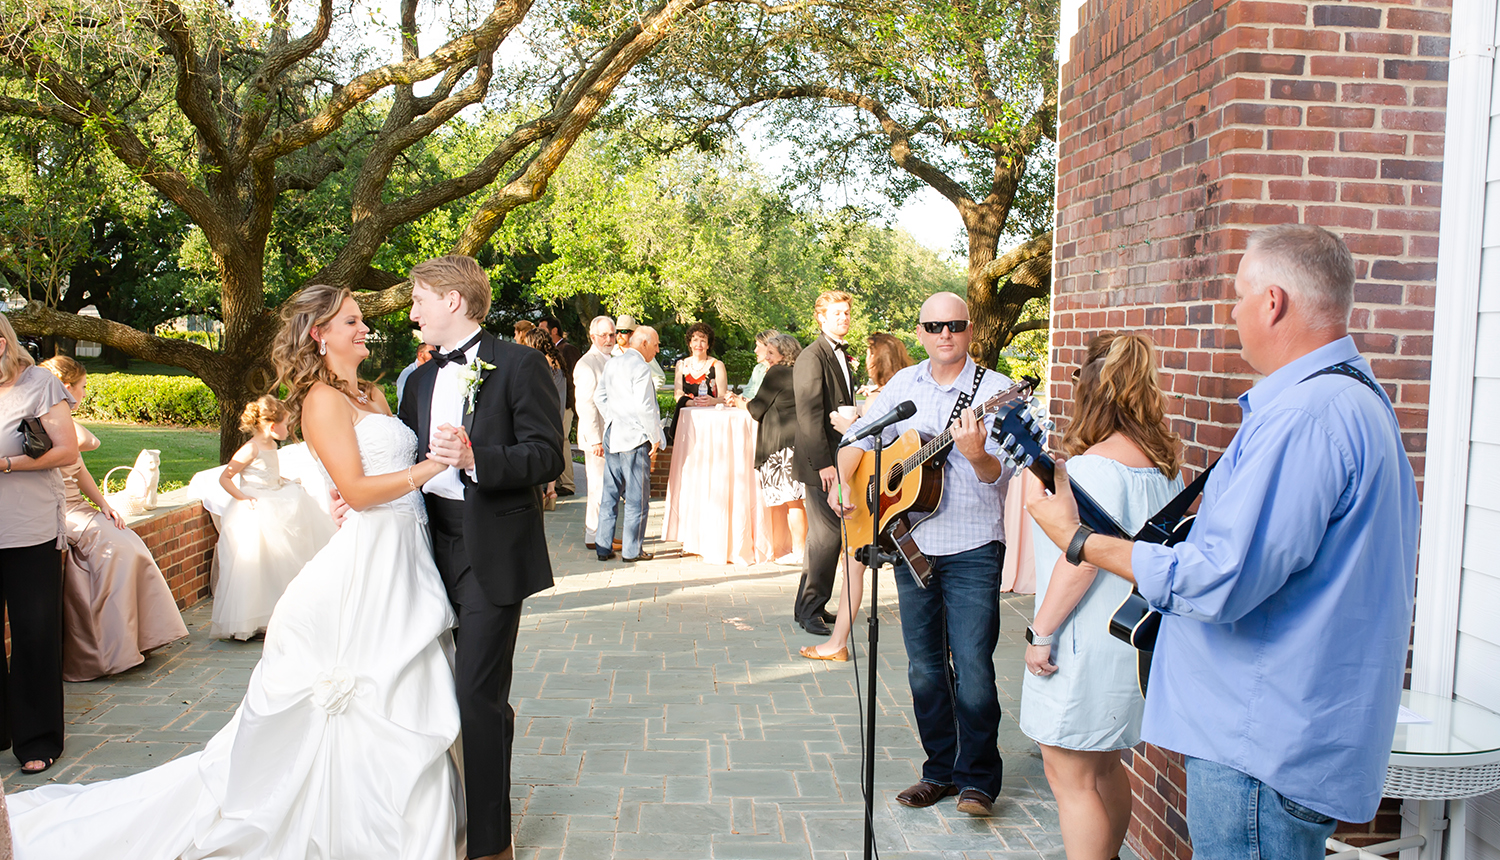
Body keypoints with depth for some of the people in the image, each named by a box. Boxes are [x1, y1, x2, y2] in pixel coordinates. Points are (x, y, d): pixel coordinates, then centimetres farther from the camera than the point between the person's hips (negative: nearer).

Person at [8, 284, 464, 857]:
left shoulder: (373, 394, 17)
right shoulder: (323, 399, -9)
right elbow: (356, 489, -18)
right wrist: (426, 469, -15)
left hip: (405, 556, 8)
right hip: (367, 559, -8)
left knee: (408, 701, 13)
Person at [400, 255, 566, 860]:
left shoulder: (519, 365, -6)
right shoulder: (423, 378, 17)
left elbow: (548, 456, -13)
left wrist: (476, 459, -27)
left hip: (493, 554, -7)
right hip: (437, 548, 7)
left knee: (479, 697, -6)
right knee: (453, 691, 14)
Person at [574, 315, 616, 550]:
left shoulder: (610, 361, 15)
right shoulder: (587, 364, -14)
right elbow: (585, 405, -18)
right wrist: (595, 440, -21)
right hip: (597, 436, -9)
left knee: (608, 487, 13)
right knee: (599, 487, -3)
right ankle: (594, 537, 7)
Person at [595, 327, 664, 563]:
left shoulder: (611, 365, 10)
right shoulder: (640, 368, -14)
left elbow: (599, 397, 17)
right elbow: (644, 406, -19)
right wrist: (655, 438, -10)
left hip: (612, 436, 8)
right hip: (635, 438, -8)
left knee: (609, 493, 12)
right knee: (637, 497, 1)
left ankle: (603, 548, 16)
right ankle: (632, 550, 6)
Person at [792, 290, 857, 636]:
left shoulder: (842, 355, 16)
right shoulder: (812, 357, -12)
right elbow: (810, 414, -18)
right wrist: (823, 463, -20)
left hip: (839, 458, 9)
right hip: (821, 463, -9)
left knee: (823, 534, 14)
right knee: (827, 535, -7)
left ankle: (808, 605, 24)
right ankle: (810, 609, 4)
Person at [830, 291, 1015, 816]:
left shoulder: (996, 390, -6)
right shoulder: (905, 384, 9)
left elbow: (998, 473, -16)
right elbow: (861, 437, 15)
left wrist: (975, 453, -37)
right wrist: (842, 482, -2)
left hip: (972, 551, -4)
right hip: (910, 543, 5)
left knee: (972, 669, -6)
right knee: (924, 668, 12)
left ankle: (978, 778, 12)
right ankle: (940, 770, 27)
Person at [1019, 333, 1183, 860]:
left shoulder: (1096, 465, -20)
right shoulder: (1163, 461, 9)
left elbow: (1081, 560, -24)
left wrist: (1042, 630, -18)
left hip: (1088, 645, -10)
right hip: (1132, 635, 10)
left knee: (1070, 775, 0)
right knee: (1104, 767, 22)